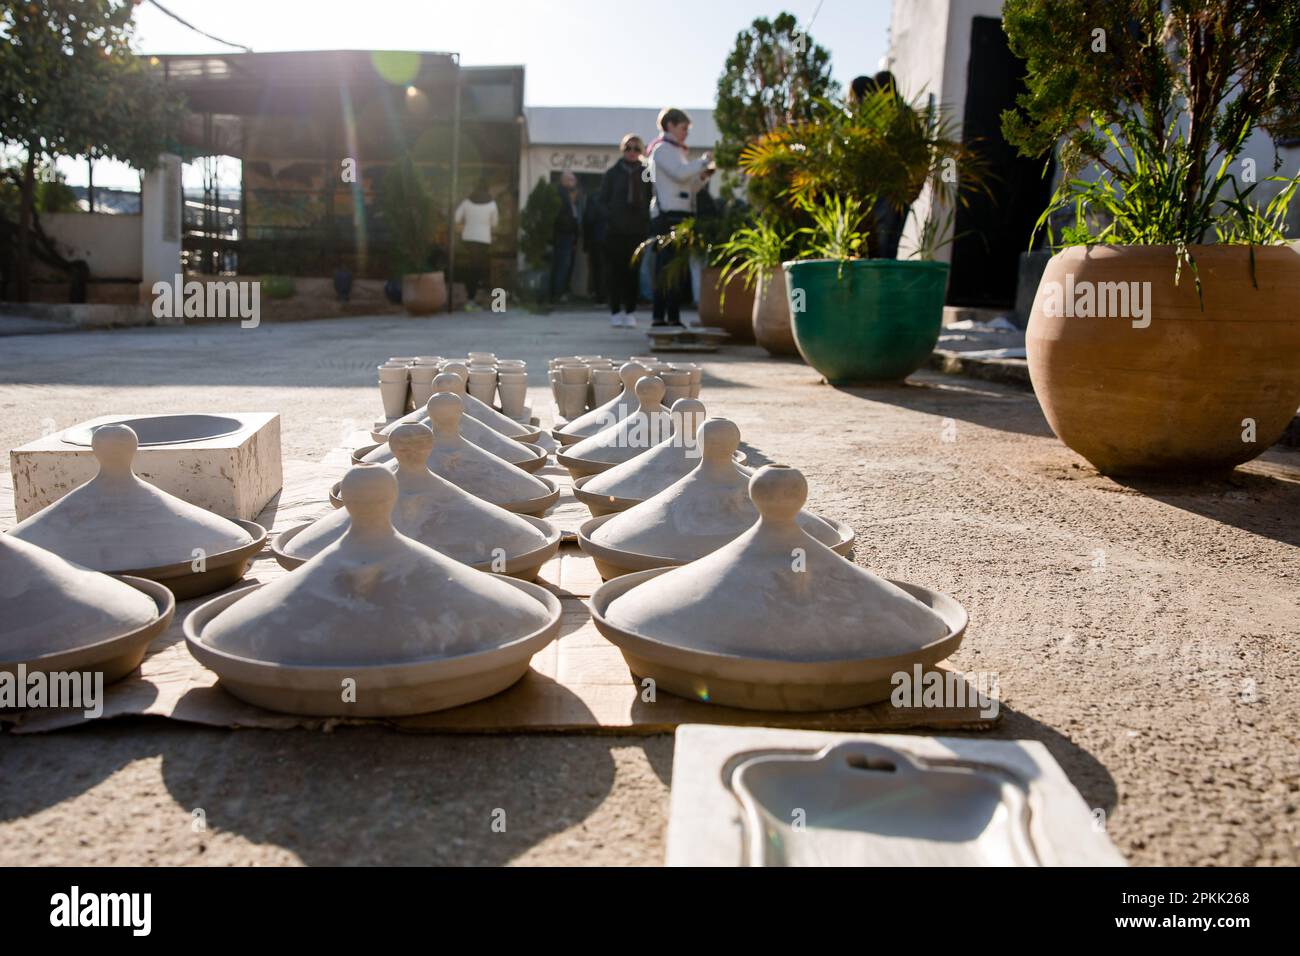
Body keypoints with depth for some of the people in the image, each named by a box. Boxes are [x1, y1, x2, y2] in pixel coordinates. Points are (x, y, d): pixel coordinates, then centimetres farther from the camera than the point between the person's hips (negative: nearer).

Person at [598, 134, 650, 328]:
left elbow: (651, 199, 8)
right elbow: (603, 201, 7)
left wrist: (646, 221, -5)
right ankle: (616, 311, 7)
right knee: (615, 269, 0)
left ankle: (630, 312, 5)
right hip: (615, 230, 0)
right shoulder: (612, 173, 8)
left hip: (638, 229, 0)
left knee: (633, 271, -1)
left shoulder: (646, 174, 9)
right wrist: (611, 218, -7)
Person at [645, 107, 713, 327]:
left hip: (678, 214, 9)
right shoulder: (662, 148, -1)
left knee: (665, 268, 6)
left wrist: (703, 176, 11)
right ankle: (673, 317, -17)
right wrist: (702, 161, -6)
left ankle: (660, 317, 5)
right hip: (669, 215, -9)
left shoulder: (675, 150, 28)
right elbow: (679, 173, -17)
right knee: (671, 268, -13)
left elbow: (688, 186, 27)